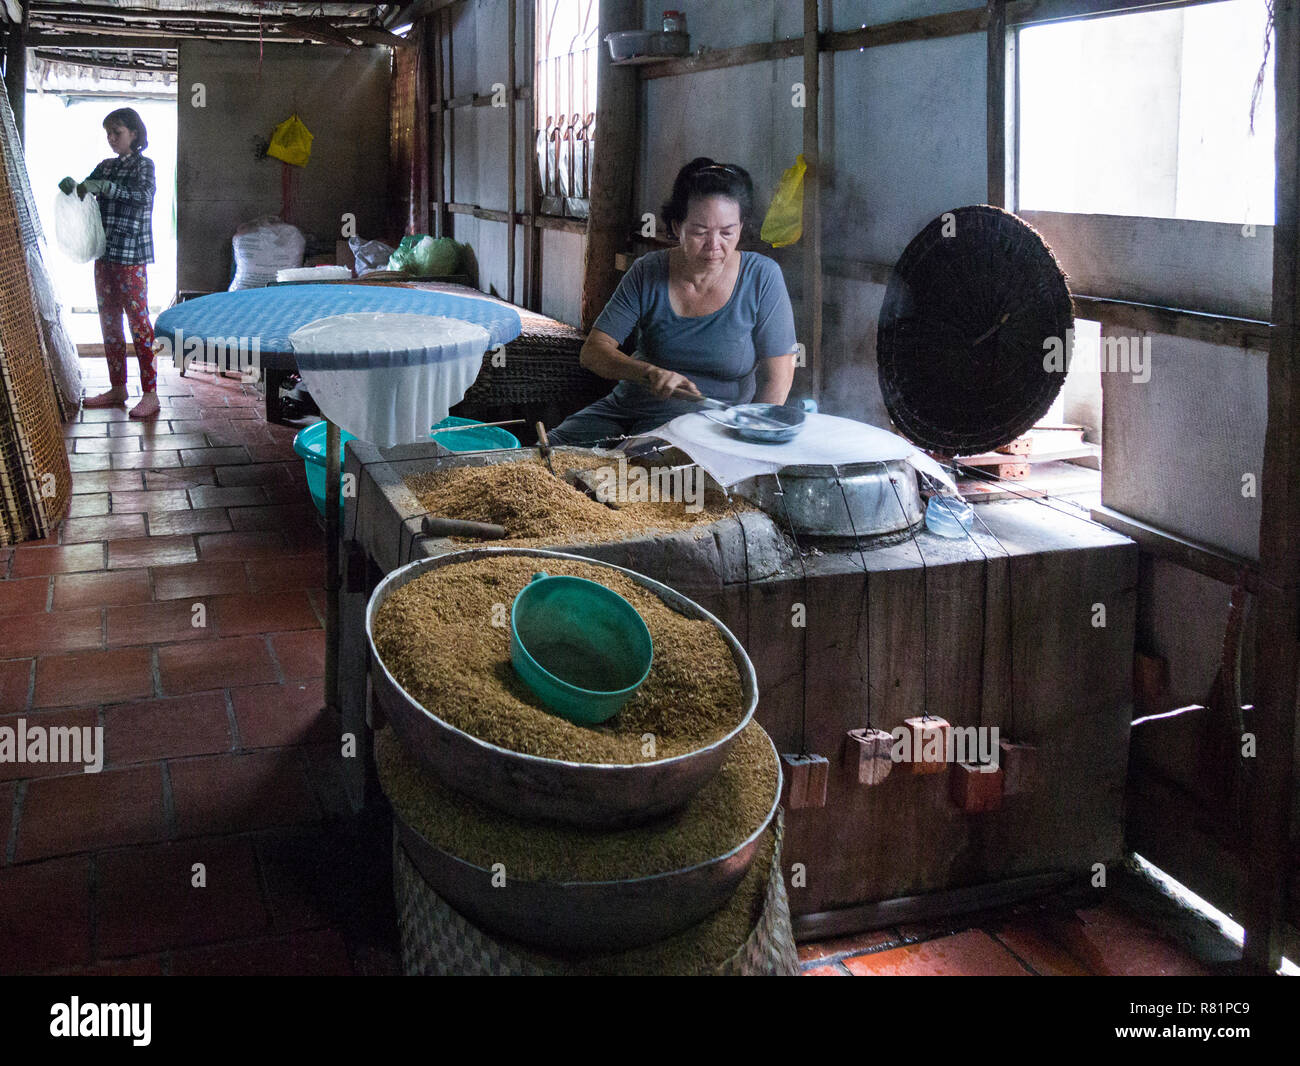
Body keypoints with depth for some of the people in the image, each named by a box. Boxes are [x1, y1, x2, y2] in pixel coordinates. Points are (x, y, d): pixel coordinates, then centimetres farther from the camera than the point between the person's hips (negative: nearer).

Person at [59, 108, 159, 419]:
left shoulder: (143, 164, -4)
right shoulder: (105, 166, 15)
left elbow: (144, 195, -21)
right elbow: (85, 193, 15)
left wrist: (102, 186, -26)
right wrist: (71, 185, -7)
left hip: (131, 255, -7)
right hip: (104, 253, 7)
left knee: (139, 321, -8)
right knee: (109, 321, 10)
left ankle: (150, 393, -6)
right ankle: (118, 388, 19)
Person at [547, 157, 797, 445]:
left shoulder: (762, 277, -7)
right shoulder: (647, 273, -2)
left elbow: (777, 377, -5)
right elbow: (593, 351, -6)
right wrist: (650, 373, -26)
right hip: (628, 405, 4)